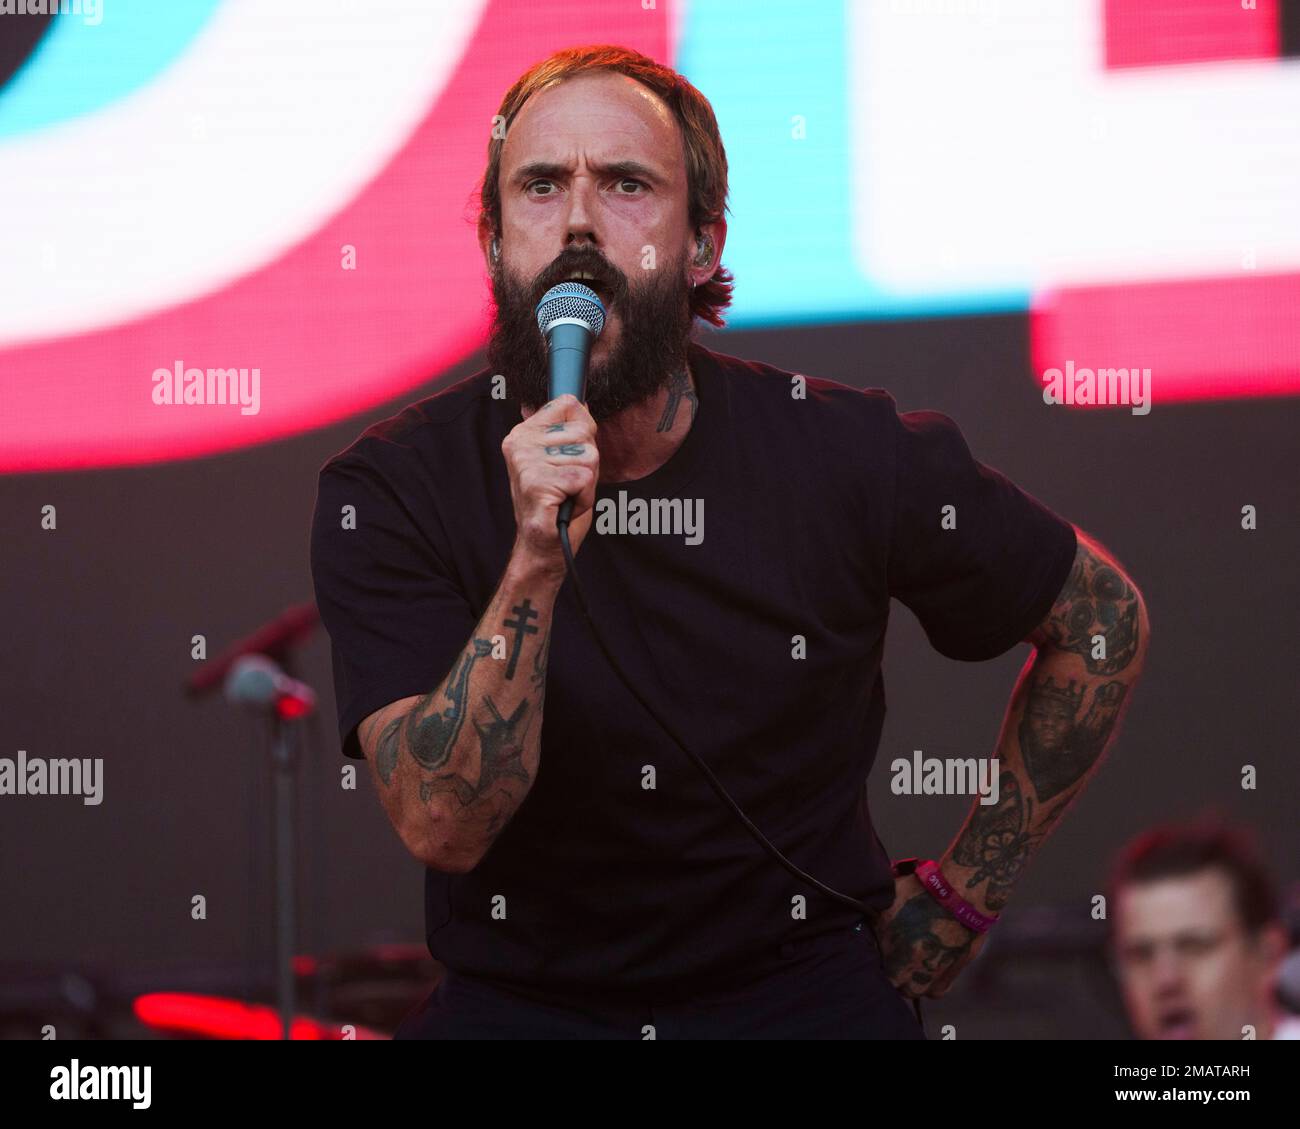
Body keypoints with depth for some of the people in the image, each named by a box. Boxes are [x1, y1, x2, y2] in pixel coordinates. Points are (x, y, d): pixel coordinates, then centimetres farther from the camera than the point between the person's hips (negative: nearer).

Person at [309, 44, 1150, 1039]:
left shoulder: (845, 457, -5)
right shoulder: (391, 491, -6)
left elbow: (1103, 617, 11)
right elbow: (443, 827, -17)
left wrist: (962, 896, 10)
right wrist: (535, 566, -28)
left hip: (799, 985, 2)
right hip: (519, 998, -2)